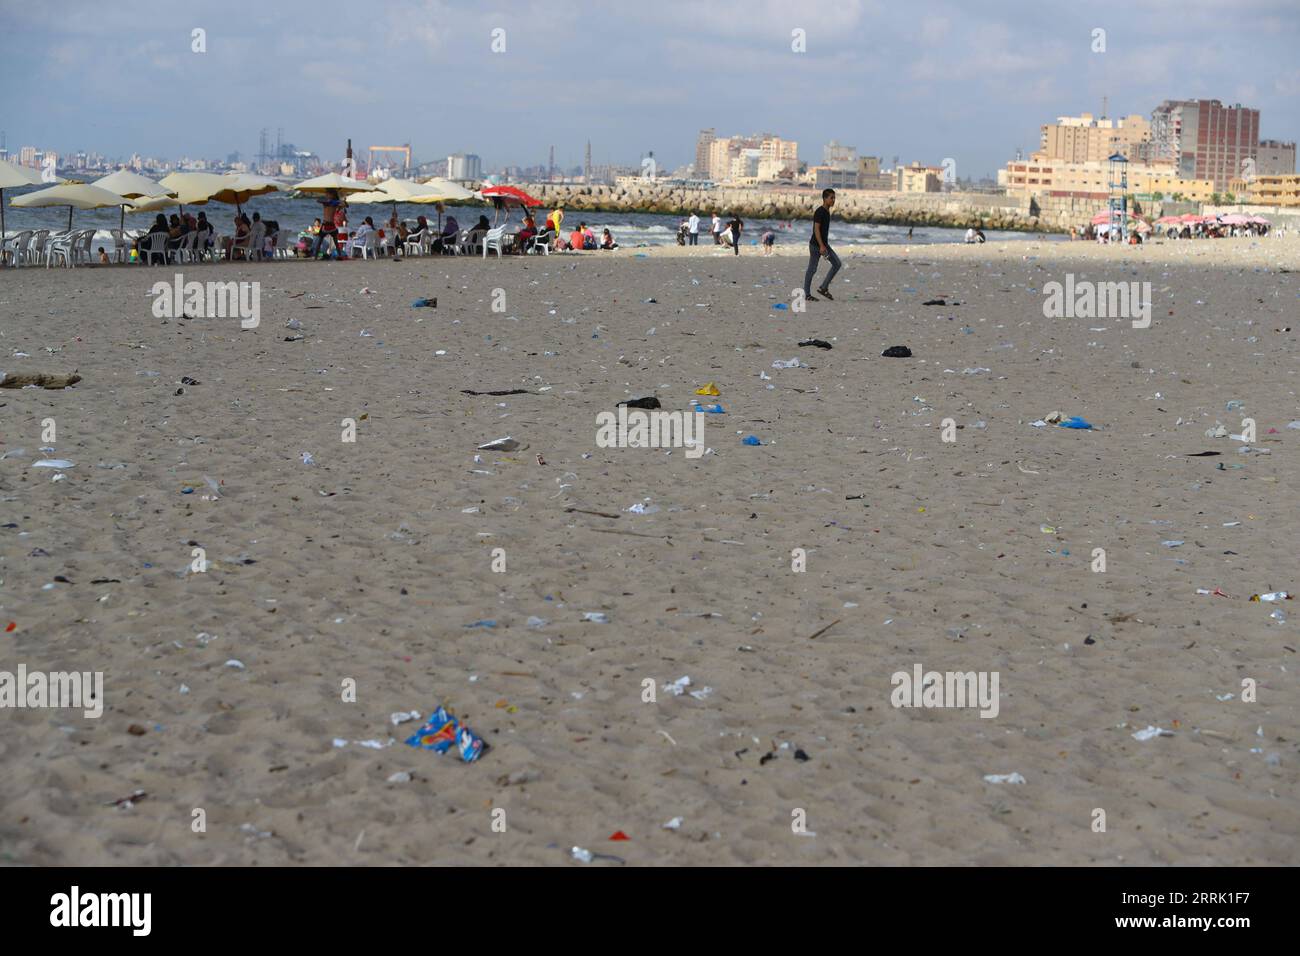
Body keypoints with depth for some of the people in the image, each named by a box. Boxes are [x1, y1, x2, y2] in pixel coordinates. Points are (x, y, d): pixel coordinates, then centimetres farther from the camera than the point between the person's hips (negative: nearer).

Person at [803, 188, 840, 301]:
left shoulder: (827, 211, 13)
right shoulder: (819, 212, -16)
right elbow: (816, 229, -21)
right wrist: (821, 246, -26)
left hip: (824, 244, 9)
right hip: (816, 245, -9)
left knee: (837, 264, 1)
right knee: (812, 269, -2)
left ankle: (823, 288, 6)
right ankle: (807, 294, 6)